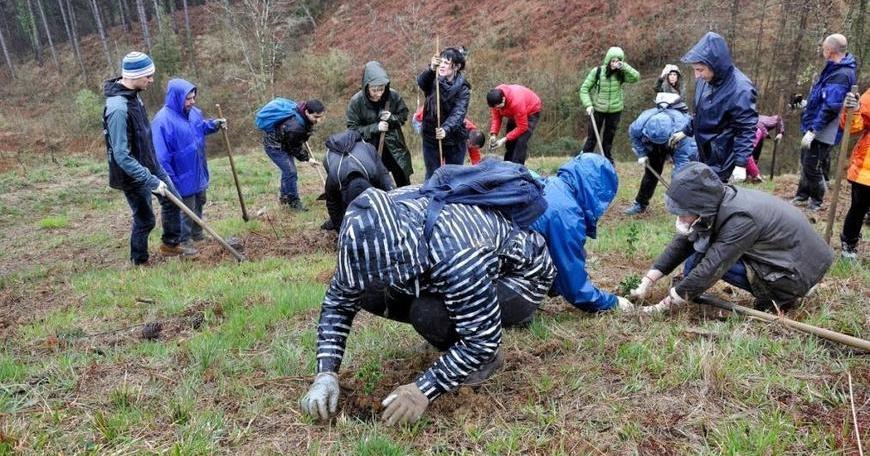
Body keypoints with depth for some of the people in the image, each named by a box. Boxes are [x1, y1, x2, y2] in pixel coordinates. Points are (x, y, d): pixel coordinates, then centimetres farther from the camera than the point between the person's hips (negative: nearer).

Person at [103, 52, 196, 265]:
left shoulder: (132, 95, -1)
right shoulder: (118, 108, -30)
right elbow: (121, 156, -29)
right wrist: (151, 180, -27)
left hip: (150, 164, 9)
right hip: (132, 174, -9)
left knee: (172, 201, 17)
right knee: (145, 220, 5)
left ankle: (171, 244, 34)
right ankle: (139, 262, 26)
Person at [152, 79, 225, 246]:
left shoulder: (193, 112, -1)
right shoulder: (163, 121, -25)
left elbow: (201, 127, 22)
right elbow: (161, 156, -24)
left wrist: (214, 124, 0)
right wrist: (169, 181, -23)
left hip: (199, 172, 8)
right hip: (183, 177, -8)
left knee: (199, 204, 22)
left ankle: (197, 235, 40)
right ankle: (184, 242, 21)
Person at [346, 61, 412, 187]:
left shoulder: (393, 96, -14)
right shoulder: (356, 102, -18)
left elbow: (404, 115, 2)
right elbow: (352, 129, -12)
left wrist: (392, 118, -20)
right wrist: (375, 128, -23)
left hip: (394, 146, 2)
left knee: (404, 183, 13)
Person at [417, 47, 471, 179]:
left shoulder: (463, 88, -10)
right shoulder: (434, 80, -4)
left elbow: (458, 113, -23)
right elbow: (421, 82, -26)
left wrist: (446, 129, -40)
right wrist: (431, 69, -47)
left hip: (454, 139, -1)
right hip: (430, 138, 1)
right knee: (432, 176, 7)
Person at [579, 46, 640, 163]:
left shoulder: (621, 74, -6)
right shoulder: (597, 71, -10)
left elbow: (636, 77, -21)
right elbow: (584, 89, -7)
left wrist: (624, 67, -28)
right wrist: (588, 104, -18)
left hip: (615, 110, 2)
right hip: (598, 109, -2)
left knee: (609, 138, 13)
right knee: (592, 137, 2)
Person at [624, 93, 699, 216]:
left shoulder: (680, 128, -46)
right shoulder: (642, 122, -39)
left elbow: (681, 161, -42)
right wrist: (642, 154, -17)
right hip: (654, 147, 2)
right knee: (651, 172, 2)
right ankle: (640, 204, 13)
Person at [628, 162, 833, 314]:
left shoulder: (740, 218, -30)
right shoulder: (714, 202, -8)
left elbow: (711, 268, -30)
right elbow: (682, 242, -3)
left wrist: (664, 305, -24)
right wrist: (647, 281, -9)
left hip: (796, 271, -8)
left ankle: (774, 297, -5)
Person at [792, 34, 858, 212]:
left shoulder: (841, 75, -23)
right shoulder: (834, 68, 8)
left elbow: (830, 108, -28)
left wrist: (812, 130, -28)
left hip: (823, 132, -10)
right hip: (816, 128, 10)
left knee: (812, 166, -2)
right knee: (806, 162, 18)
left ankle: (816, 202, 15)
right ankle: (802, 195, 32)